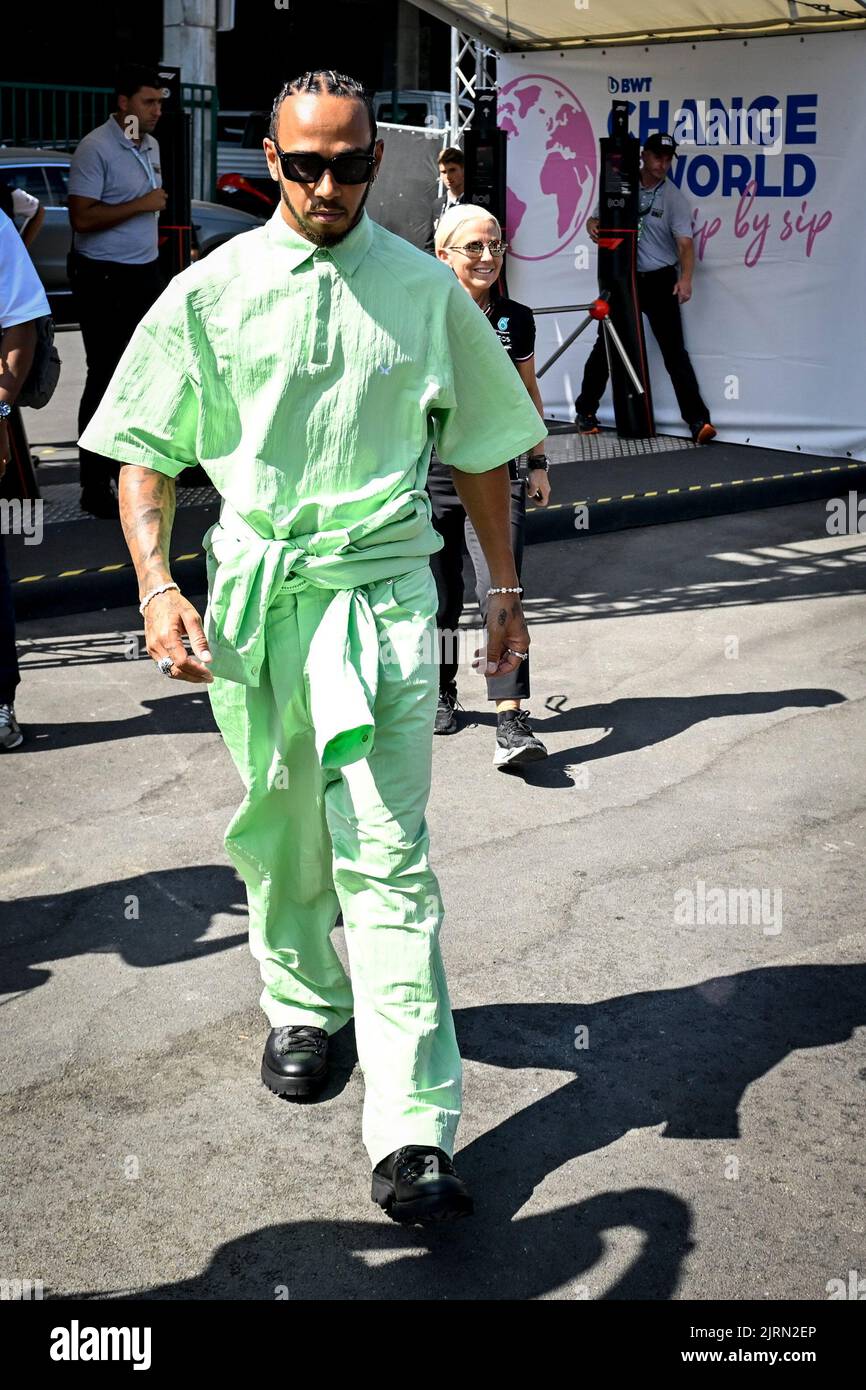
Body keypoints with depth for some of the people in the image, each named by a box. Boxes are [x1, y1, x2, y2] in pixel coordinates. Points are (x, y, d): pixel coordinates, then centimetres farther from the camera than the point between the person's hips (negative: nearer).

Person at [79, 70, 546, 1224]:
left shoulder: (424, 290, 4)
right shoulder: (211, 292, 2)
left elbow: (478, 448, 14)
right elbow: (146, 454, 5)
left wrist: (504, 590, 14)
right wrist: (156, 584, -10)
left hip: (383, 586, -1)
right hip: (253, 589, 2)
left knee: (386, 854, -9)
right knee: (277, 829, 15)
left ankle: (414, 1134, -8)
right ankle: (304, 1002, 43)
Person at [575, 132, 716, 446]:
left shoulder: (674, 197, -6)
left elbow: (685, 242, -15)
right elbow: (596, 219, 12)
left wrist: (685, 279, -33)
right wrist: (593, 227, -14)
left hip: (660, 281, -2)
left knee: (674, 350, -7)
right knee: (605, 345, 6)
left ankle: (697, 420, -8)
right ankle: (585, 411, 21)